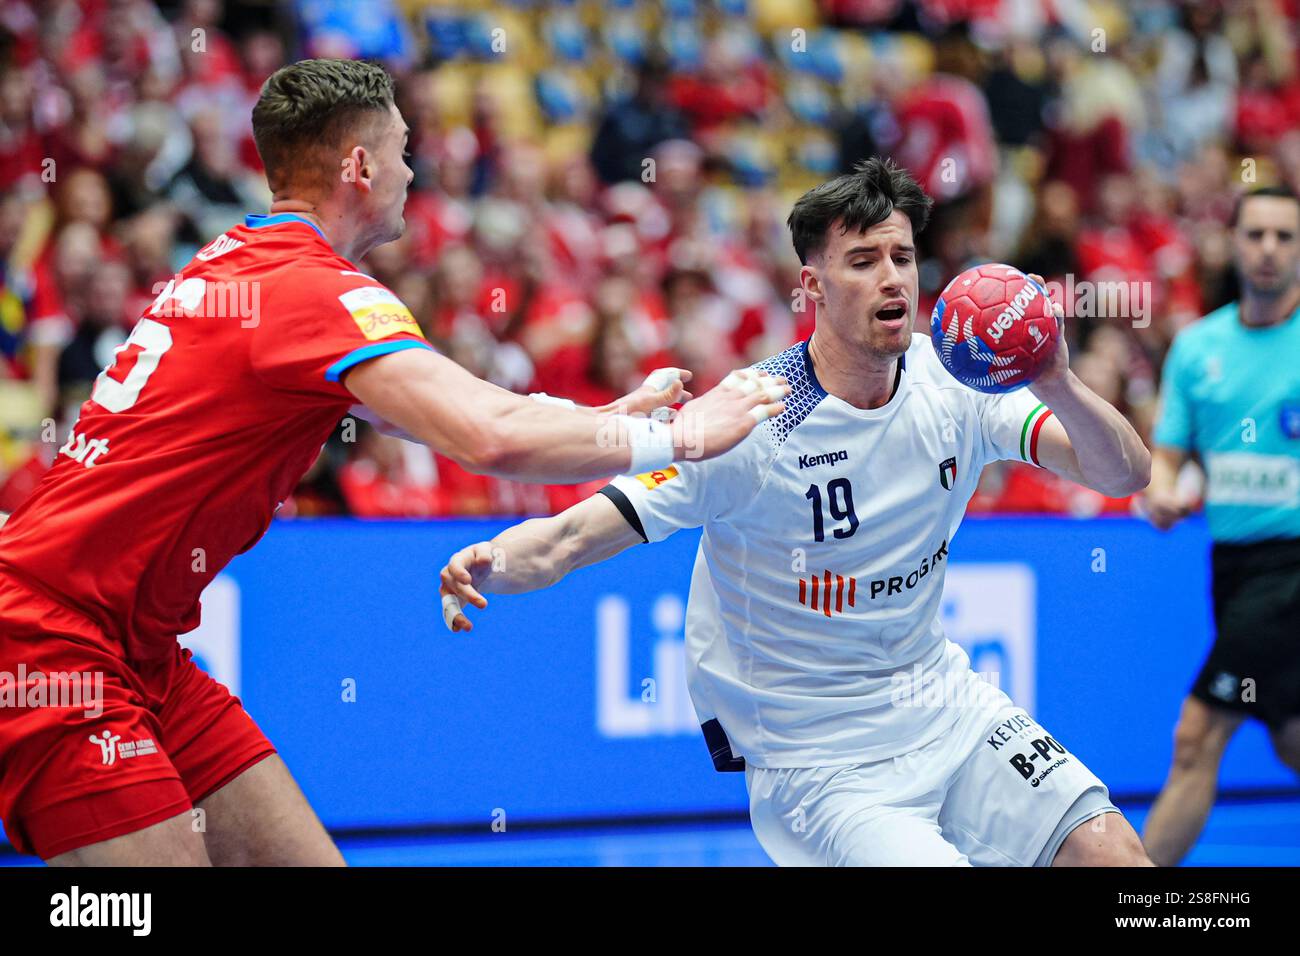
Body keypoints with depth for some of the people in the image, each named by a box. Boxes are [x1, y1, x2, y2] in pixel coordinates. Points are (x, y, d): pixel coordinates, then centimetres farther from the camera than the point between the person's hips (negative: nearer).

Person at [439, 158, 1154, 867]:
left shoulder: (951, 382, -5)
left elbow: (1126, 474, -10)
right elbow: (568, 539, -24)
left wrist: (1057, 387, -30)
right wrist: (489, 563, -46)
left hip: (941, 701, 5)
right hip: (817, 753, -5)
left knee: (1117, 857, -7)